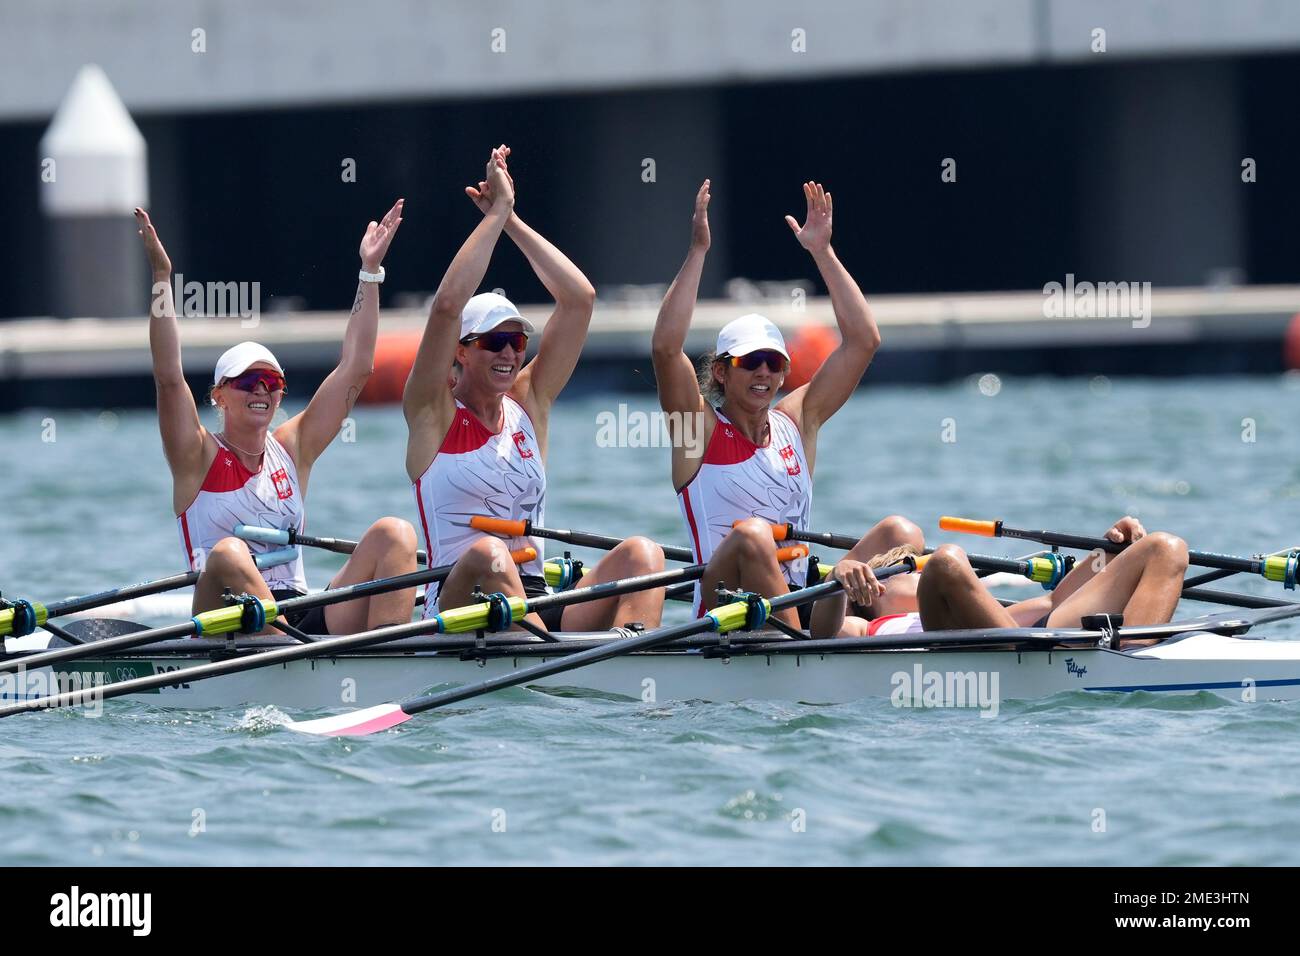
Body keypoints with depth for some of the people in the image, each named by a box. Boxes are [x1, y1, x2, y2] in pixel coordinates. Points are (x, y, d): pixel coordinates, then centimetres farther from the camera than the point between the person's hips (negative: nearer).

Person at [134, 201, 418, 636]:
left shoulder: (292, 448, 15)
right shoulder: (200, 458, 3)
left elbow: (354, 371, 13)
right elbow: (169, 377, -11)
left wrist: (370, 271, 9)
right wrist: (161, 277, -17)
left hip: (303, 622, 5)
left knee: (395, 533, -14)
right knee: (229, 554, -36)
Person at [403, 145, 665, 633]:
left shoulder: (528, 405, 19)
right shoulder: (433, 413, 6)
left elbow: (579, 299, 15)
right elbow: (448, 304, -9)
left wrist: (514, 223, 9)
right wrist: (497, 213, -4)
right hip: (459, 604, -5)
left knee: (641, 553, -23)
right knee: (488, 553, -39)